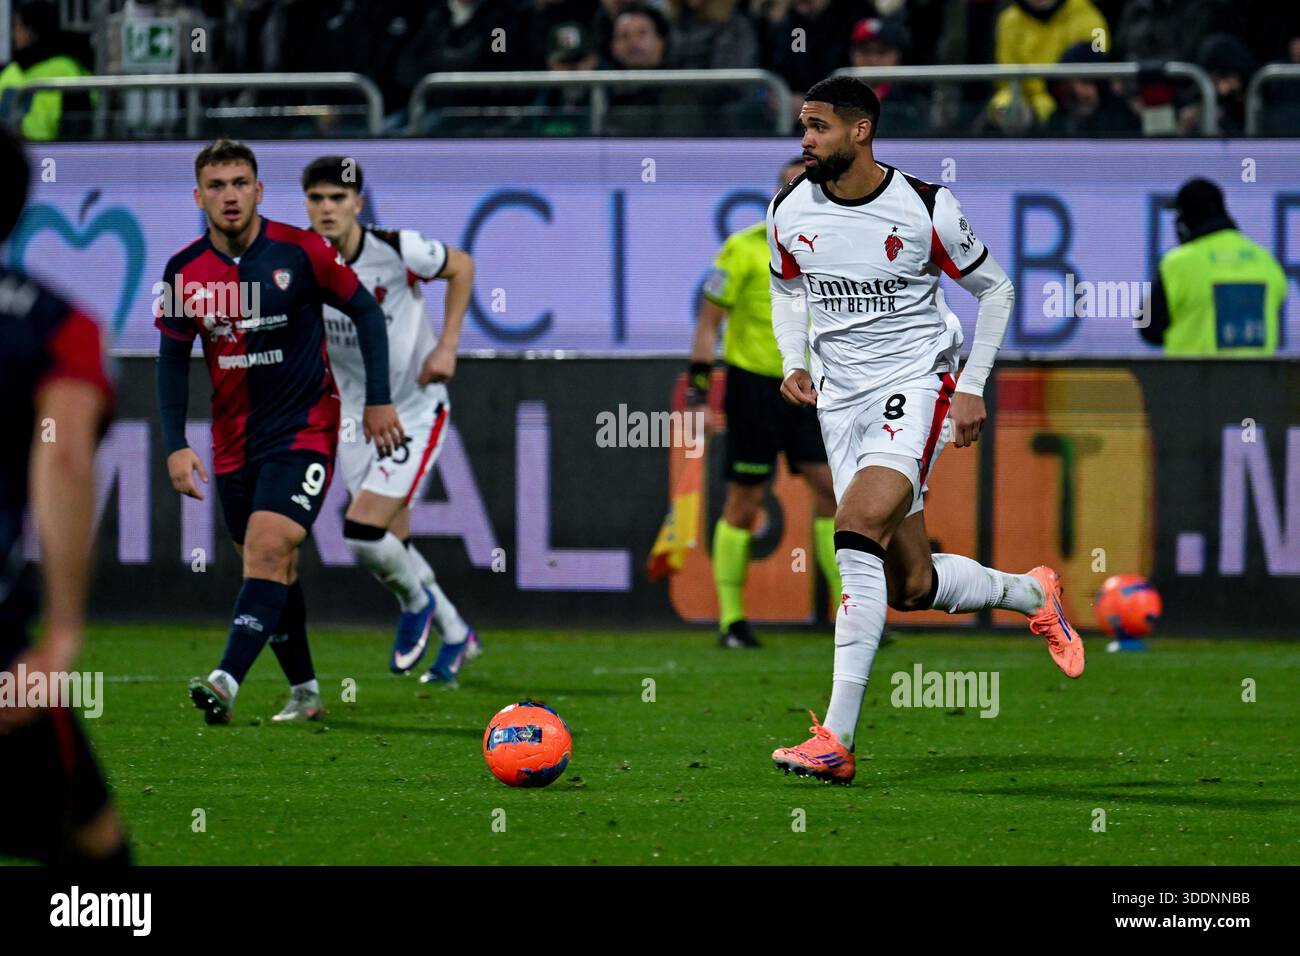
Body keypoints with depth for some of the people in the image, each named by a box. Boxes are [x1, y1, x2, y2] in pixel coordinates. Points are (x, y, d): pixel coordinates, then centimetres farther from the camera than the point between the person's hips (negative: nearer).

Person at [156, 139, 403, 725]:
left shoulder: (300, 252, -11)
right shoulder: (185, 271, -2)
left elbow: (365, 310, 0)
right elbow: (173, 360, 7)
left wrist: (379, 400, -3)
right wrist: (175, 447, -2)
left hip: (304, 429, -4)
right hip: (234, 443, 4)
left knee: (267, 551, -20)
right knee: (272, 566, 11)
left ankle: (226, 682, -32)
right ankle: (304, 691, 26)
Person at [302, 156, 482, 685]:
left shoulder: (397, 250, -19)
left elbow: (461, 266, 1)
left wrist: (447, 345, -7)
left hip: (416, 414, -4)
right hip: (355, 418, 4)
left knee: (362, 531, -18)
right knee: (390, 549, 7)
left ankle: (416, 602, 12)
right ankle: (455, 634, 32)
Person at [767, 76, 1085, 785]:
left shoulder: (924, 209, -11)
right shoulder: (790, 212, 0)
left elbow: (994, 289, 3)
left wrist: (972, 387, -3)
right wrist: (793, 362, 3)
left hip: (916, 385, -5)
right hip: (841, 398, 5)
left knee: (857, 528, -28)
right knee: (912, 587, 5)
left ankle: (837, 739, -31)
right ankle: (1031, 594, 39)